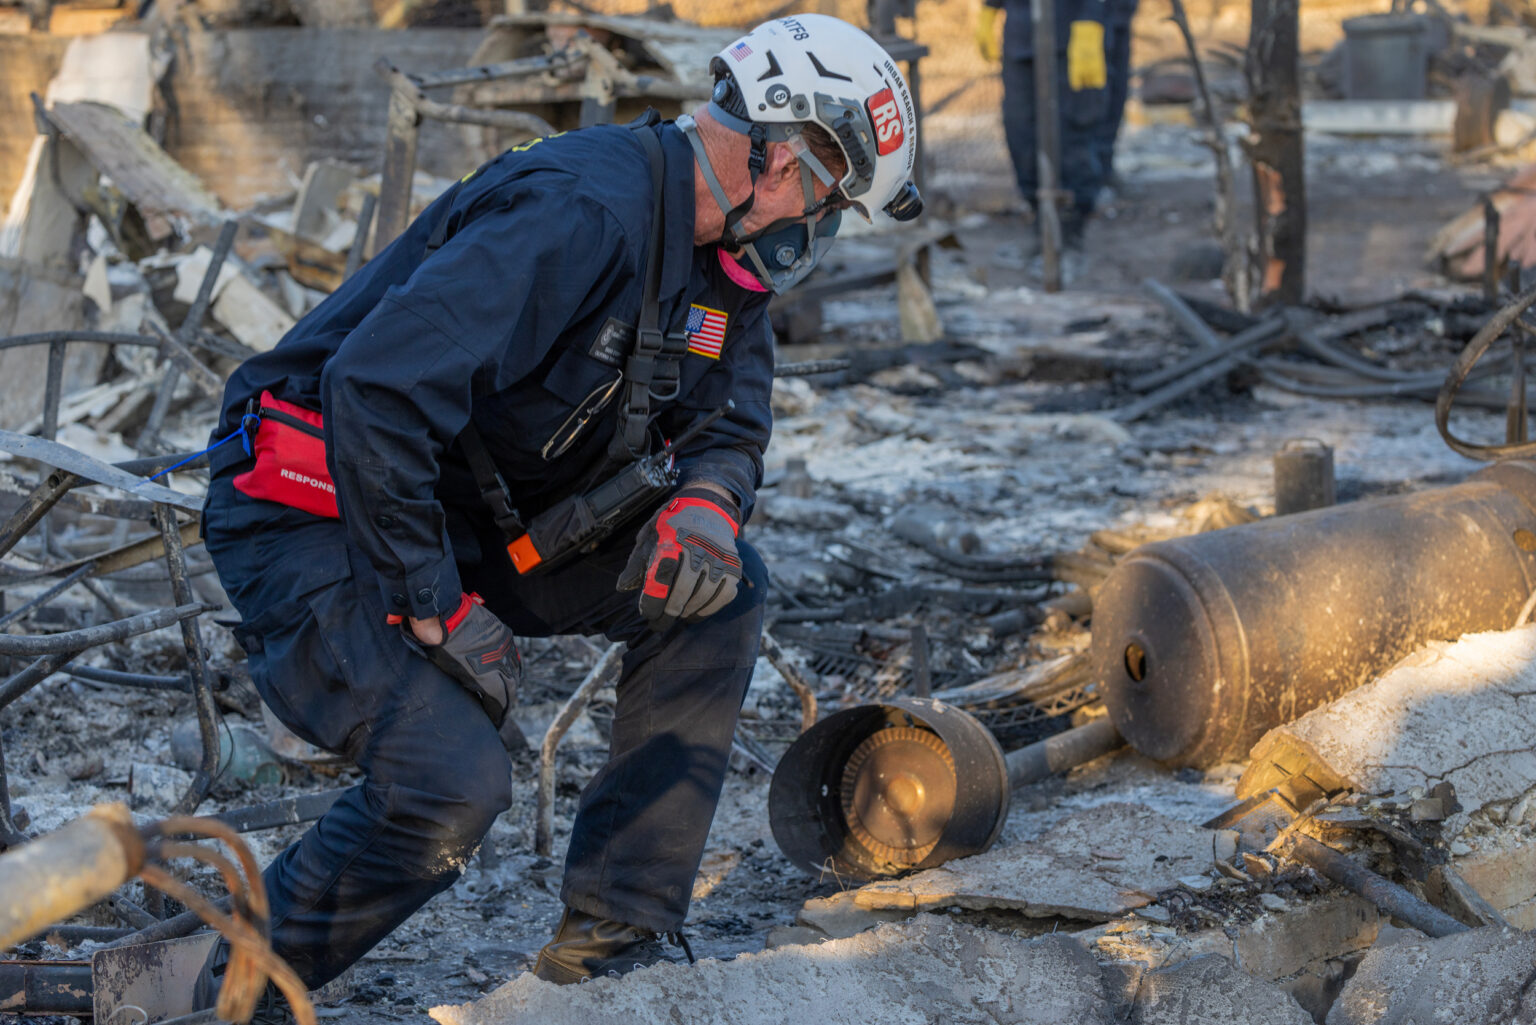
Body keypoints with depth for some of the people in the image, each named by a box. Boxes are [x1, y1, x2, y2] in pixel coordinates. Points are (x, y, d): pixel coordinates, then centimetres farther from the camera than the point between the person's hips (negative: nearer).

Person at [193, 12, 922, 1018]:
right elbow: (376, 389, -34)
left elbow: (731, 407, 11)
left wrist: (707, 500, -15)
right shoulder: (585, 210, -27)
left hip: (465, 514, 9)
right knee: (453, 781, -26)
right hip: (314, 519, -9)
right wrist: (438, 611, -27)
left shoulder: (714, 242, 3)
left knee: (721, 587, -1)